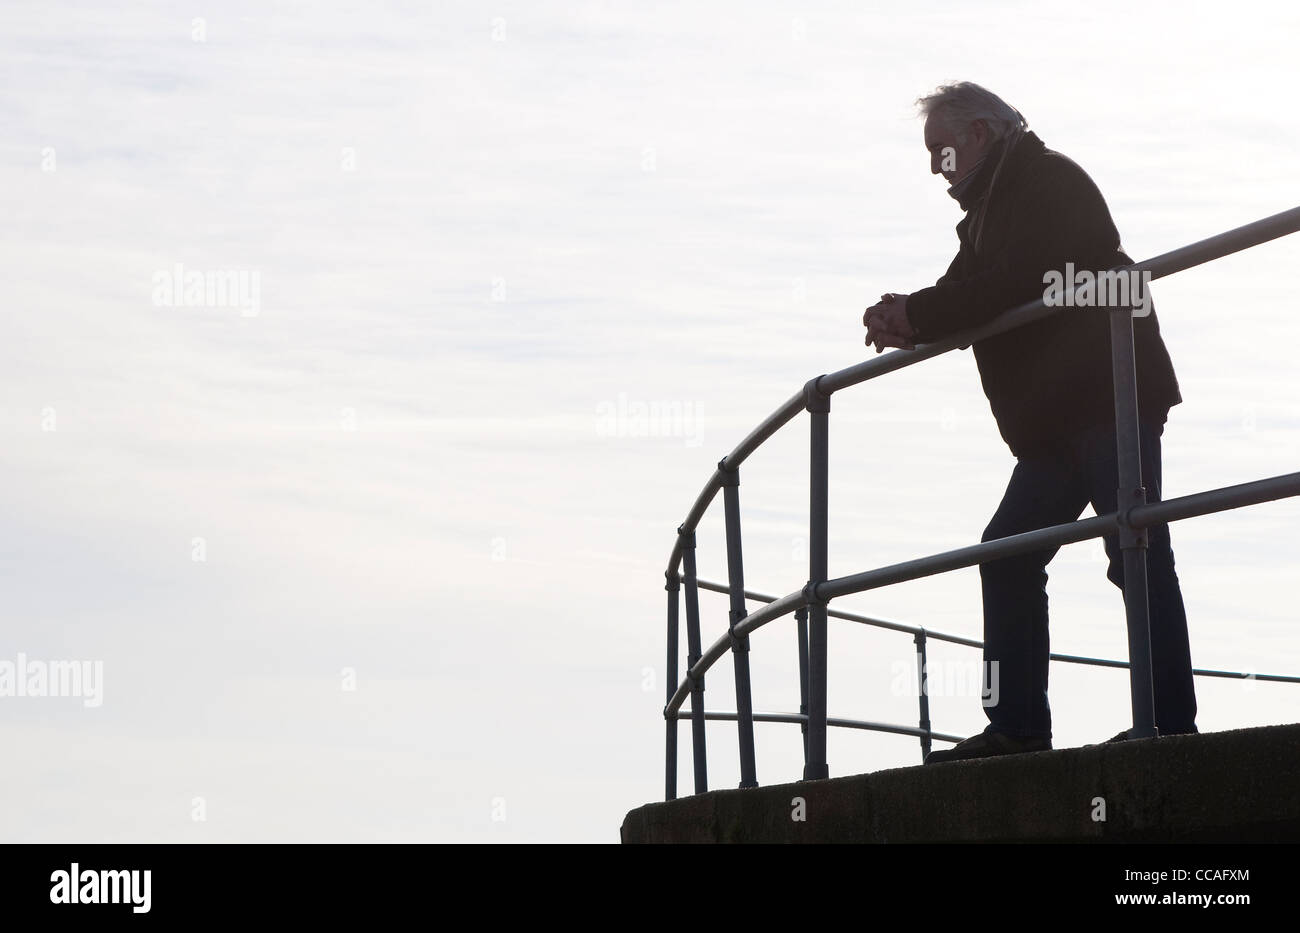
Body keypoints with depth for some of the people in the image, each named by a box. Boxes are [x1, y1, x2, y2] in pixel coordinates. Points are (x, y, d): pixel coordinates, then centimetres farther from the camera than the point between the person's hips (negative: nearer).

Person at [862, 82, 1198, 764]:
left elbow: (1018, 282, -19)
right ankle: (1017, 727, 2)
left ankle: (1171, 720, -15)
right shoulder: (993, 207, 25)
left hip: (1108, 399, -10)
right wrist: (908, 320, -3)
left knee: (1136, 554, -12)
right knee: (1007, 553, 4)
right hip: (1058, 421, 10)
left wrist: (916, 315, -14)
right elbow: (971, 299, 17)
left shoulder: (1046, 181, -5)